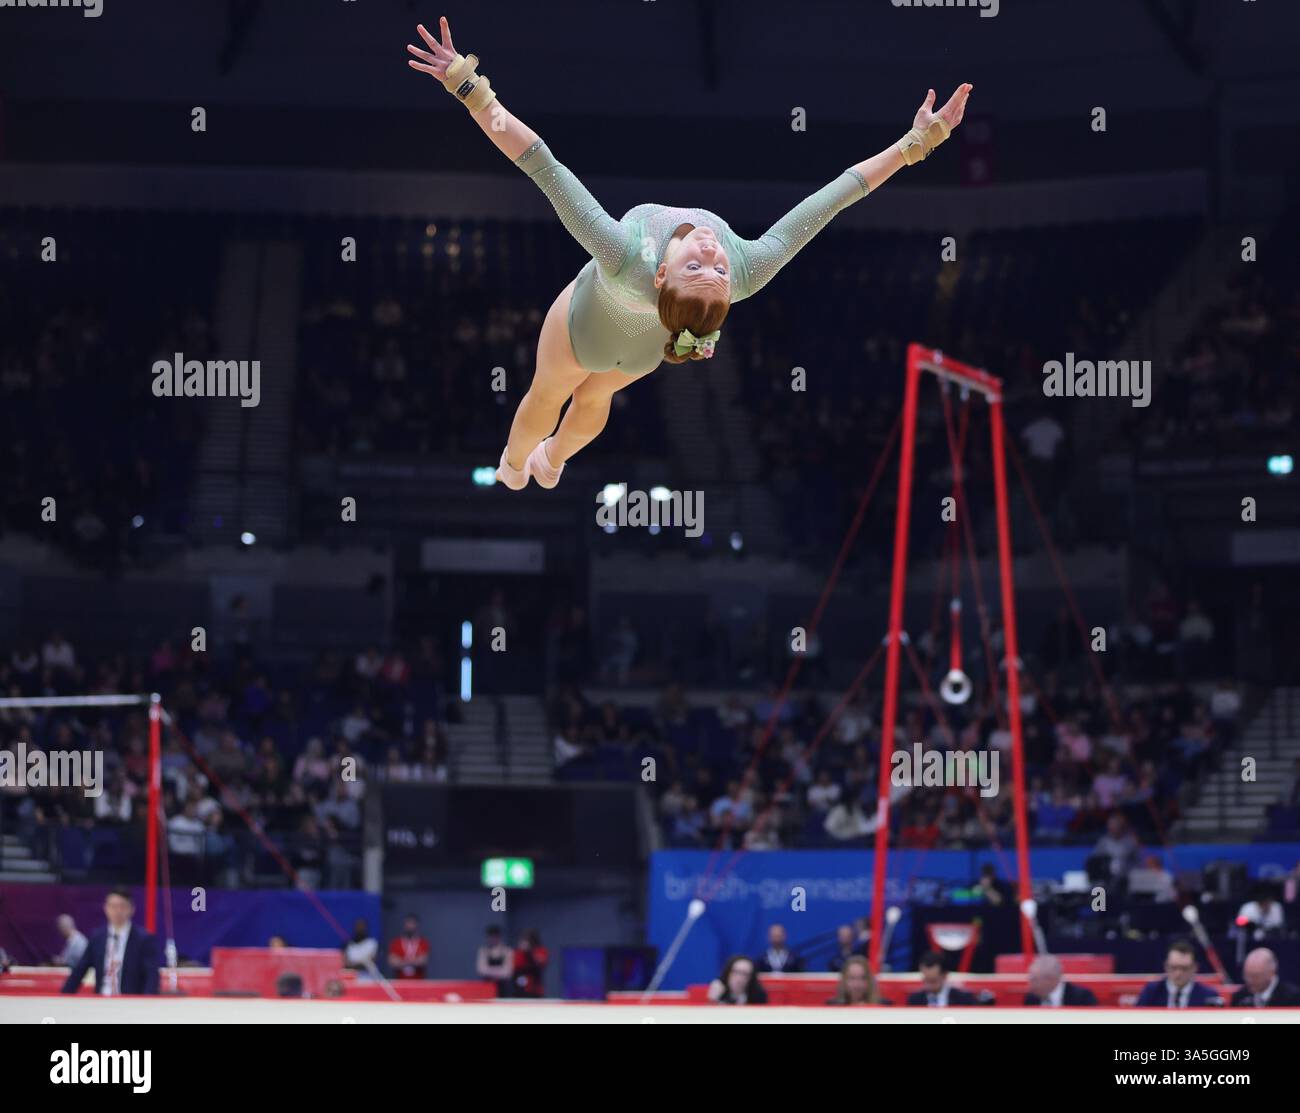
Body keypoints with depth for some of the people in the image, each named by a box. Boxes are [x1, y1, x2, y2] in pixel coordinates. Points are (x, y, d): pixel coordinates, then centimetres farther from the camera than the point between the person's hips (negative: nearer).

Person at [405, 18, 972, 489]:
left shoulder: (626, 263, -54)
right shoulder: (748, 275, -47)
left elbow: (545, 169, -55)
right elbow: (829, 200, -43)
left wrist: (469, 88, -56)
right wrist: (916, 144, -38)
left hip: (586, 326, -3)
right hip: (642, 349, 3)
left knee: (547, 394, 31)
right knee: (595, 396, 36)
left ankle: (514, 466, 60)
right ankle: (551, 463, 65)